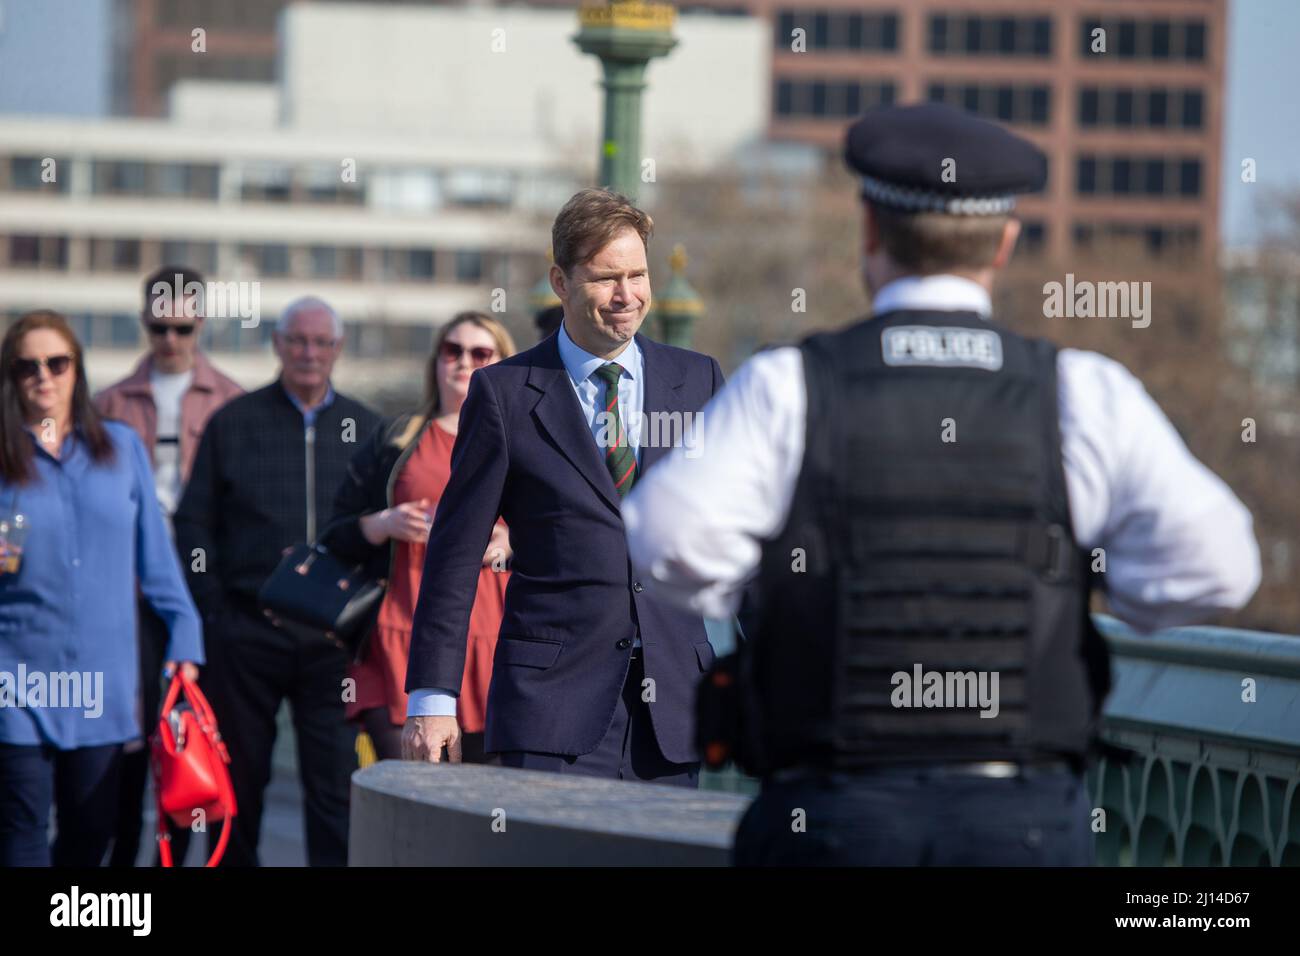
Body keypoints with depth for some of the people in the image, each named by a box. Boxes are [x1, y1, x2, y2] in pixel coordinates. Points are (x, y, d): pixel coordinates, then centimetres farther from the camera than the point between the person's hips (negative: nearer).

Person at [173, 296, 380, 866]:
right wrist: (212, 610, -3)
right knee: (239, 781, 6)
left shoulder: (365, 429, 10)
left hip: (332, 638, 0)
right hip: (247, 632, 0)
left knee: (335, 784, -6)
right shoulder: (234, 423, 6)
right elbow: (194, 523, 5)